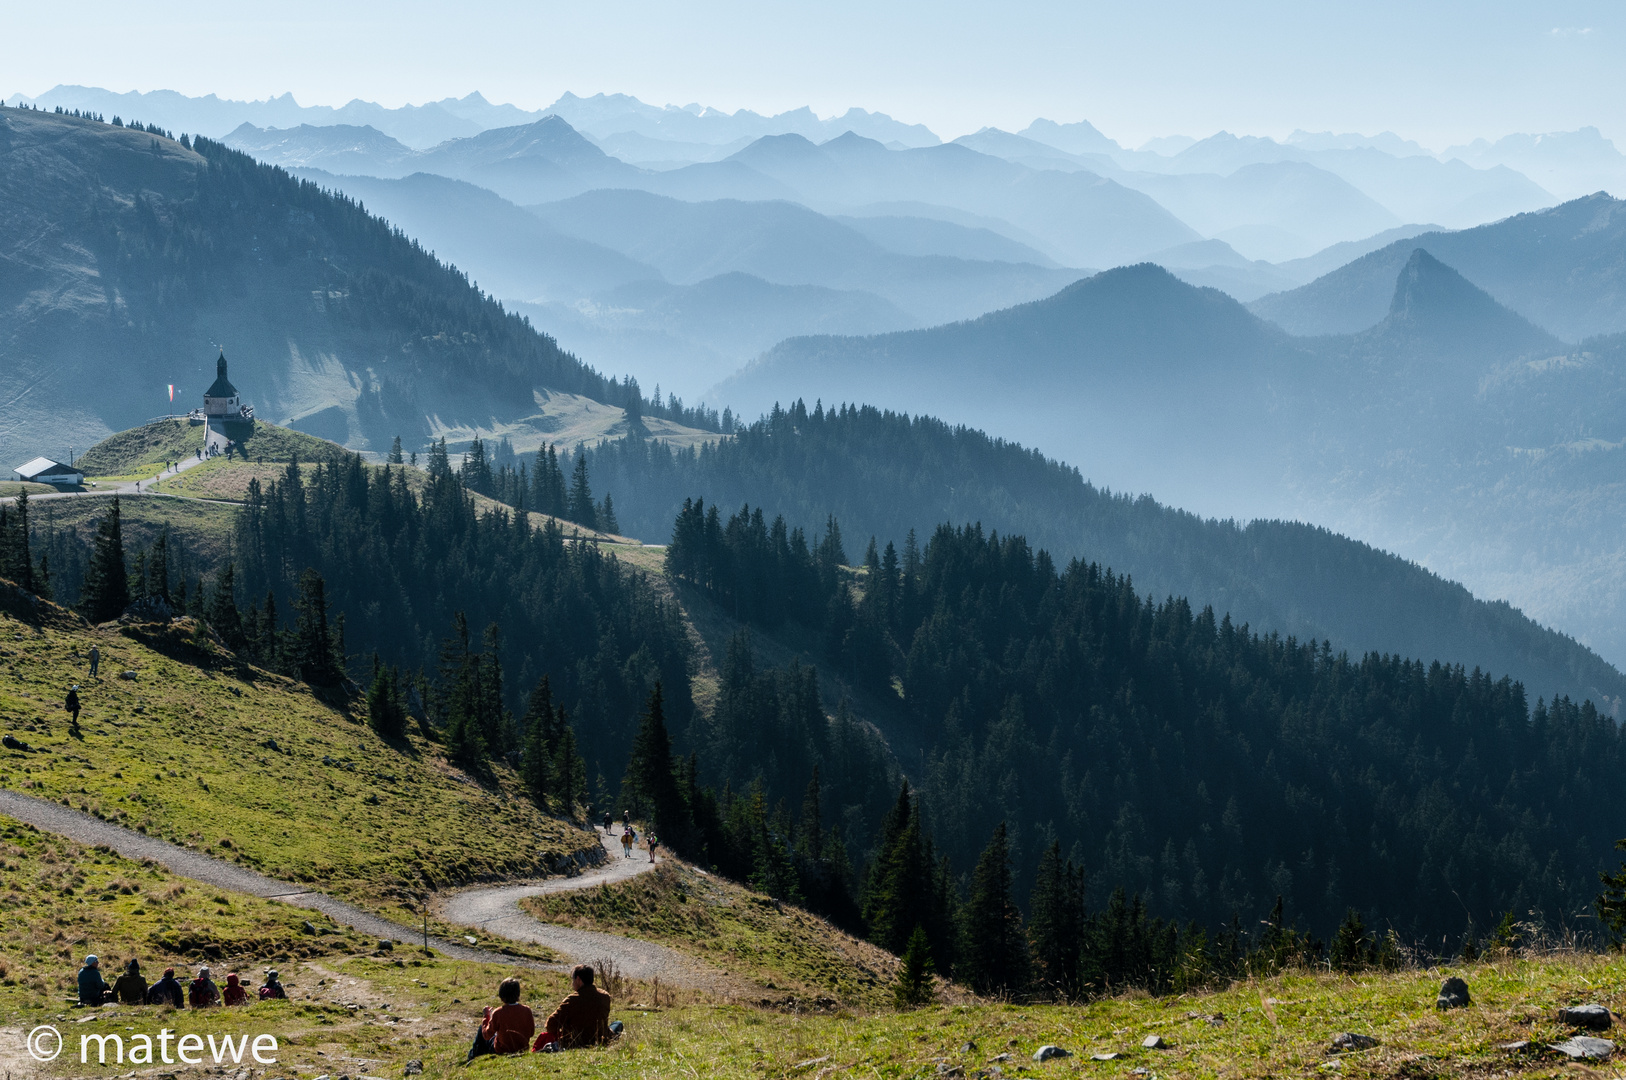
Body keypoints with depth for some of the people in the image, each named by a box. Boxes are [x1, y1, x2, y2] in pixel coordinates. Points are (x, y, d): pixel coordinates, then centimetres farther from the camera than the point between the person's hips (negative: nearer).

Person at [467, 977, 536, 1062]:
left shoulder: (498, 1013, -24)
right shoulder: (526, 1010, -14)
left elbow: (487, 1035, -12)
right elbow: (531, 1032, -2)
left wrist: (486, 1016, 0)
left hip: (501, 1051, -4)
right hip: (522, 1048, 4)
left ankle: (472, 1058, 38)